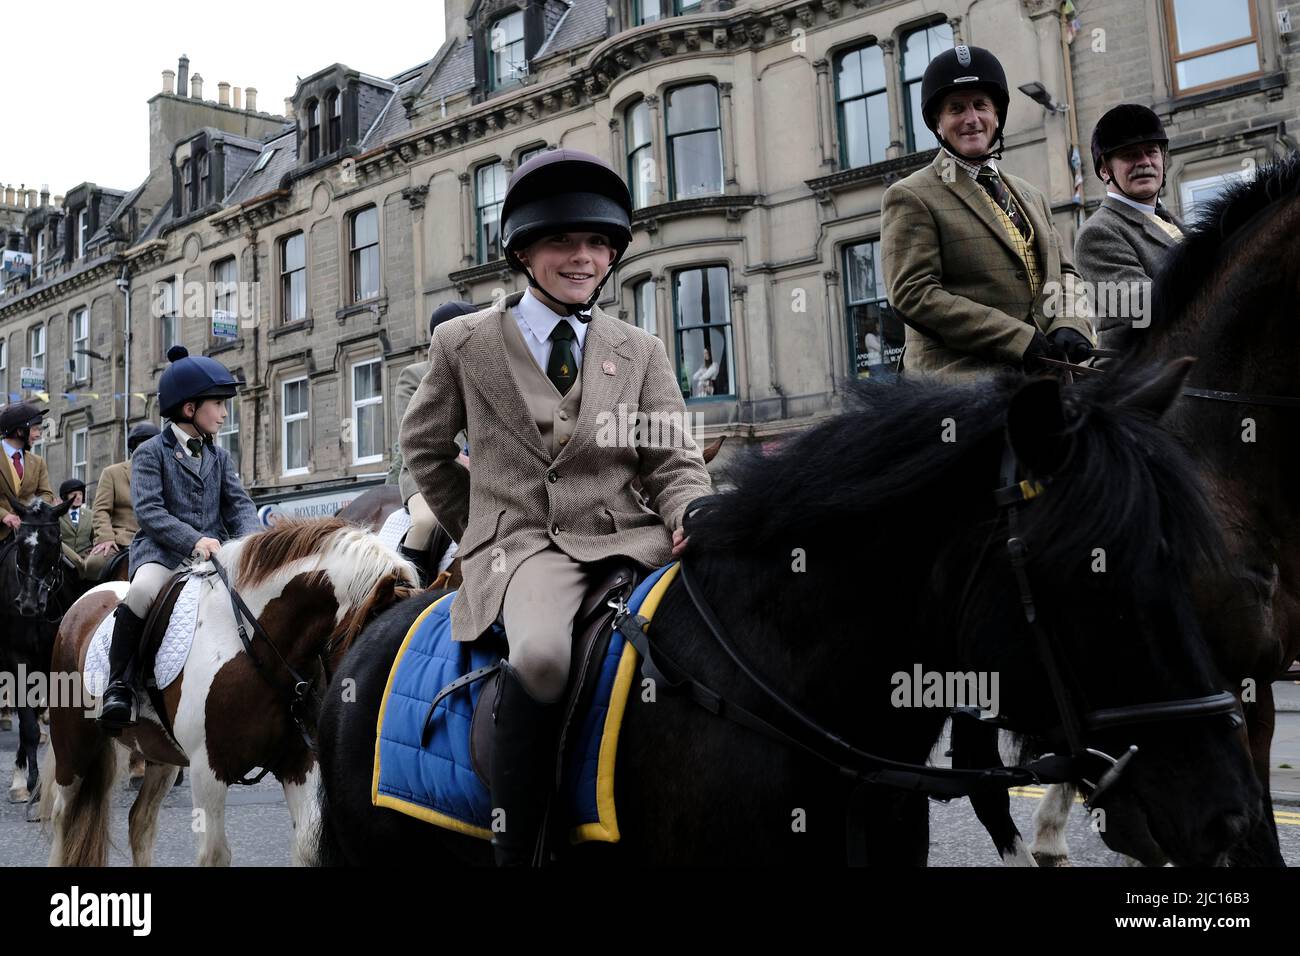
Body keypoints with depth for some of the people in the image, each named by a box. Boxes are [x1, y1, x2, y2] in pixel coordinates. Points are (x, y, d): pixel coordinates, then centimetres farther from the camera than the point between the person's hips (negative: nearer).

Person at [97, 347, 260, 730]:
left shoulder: (220, 457, 18)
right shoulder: (151, 453, 2)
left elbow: (239, 504, 9)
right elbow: (148, 510, -10)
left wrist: (250, 540, -13)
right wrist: (194, 540, -24)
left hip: (214, 551, 5)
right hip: (162, 550, -4)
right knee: (145, 589, -36)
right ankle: (118, 685, -24)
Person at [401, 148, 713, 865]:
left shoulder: (641, 352, 14)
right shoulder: (465, 343, 10)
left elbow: (674, 461, 8)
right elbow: (423, 445, 21)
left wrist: (691, 518, -14)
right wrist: (475, 530, 16)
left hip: (626, 536, 3)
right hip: (521, 544, -3)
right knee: (542, 657, -38)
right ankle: (516, 847, -20)